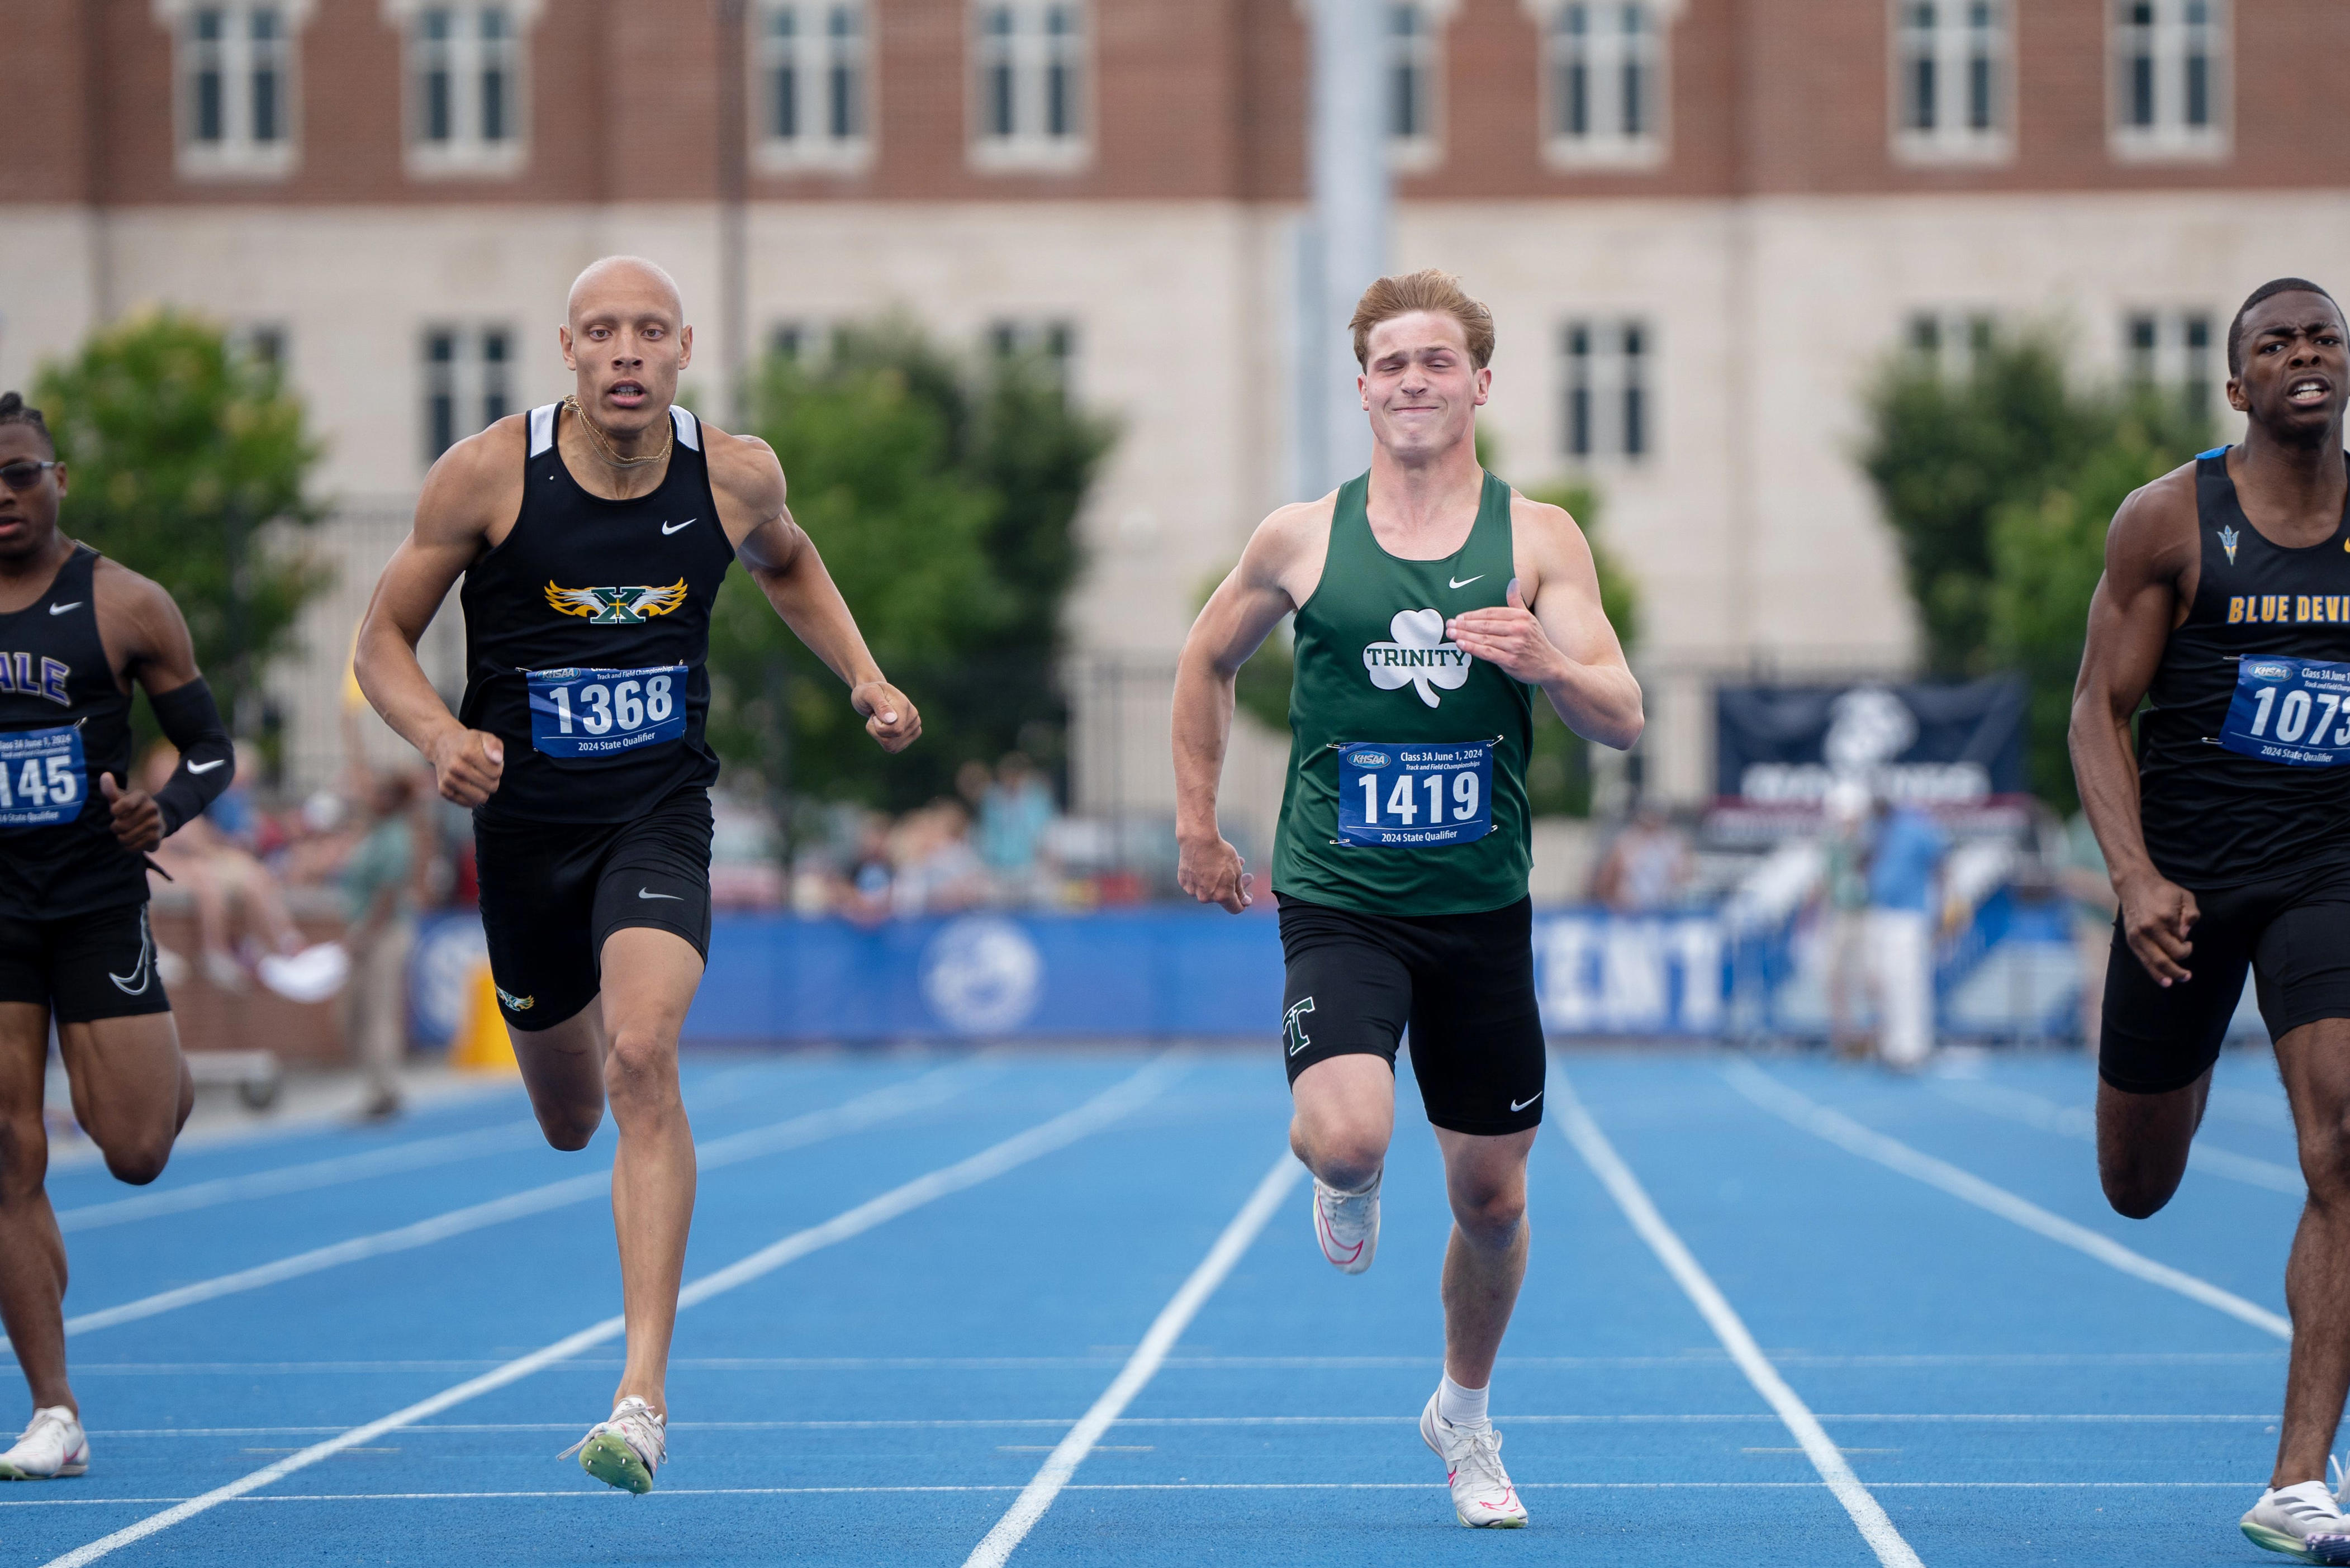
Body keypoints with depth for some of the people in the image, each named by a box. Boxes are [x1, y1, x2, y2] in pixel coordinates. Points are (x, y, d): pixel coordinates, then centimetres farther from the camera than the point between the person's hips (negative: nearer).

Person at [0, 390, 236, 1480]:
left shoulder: (125, 606, -3)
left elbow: (212, 748, 1)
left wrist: (165, 810, -19)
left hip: (97, 906, -1)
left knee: (136, 1153, -6)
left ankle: (165, 1077, 33)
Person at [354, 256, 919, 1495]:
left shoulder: (735, 477, -5)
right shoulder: (487, 474, -12)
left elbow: (785, 565, 20)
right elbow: (384, 637, -4)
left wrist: (864, 676, 6)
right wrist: (440, 736, -23)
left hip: (659, 817, -1)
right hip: (524, 823, 1)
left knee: (642, 1063, -26)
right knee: (569, 1122, 16)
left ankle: (644, 1395, -27)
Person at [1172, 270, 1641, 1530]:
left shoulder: (1539, 539, -1)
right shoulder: (1303, 539, 0)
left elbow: (1623, 721, -7)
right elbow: (1207, 663, 17)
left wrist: (1547, 660, -28)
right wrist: (1197, 825, 14)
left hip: (1482, 907, 1)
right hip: (1337, 897, -1)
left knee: (1491, 1194, 9)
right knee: (1348, 1134, -26)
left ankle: (1464, 1417, 34)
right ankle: (1340, 1181, 13)